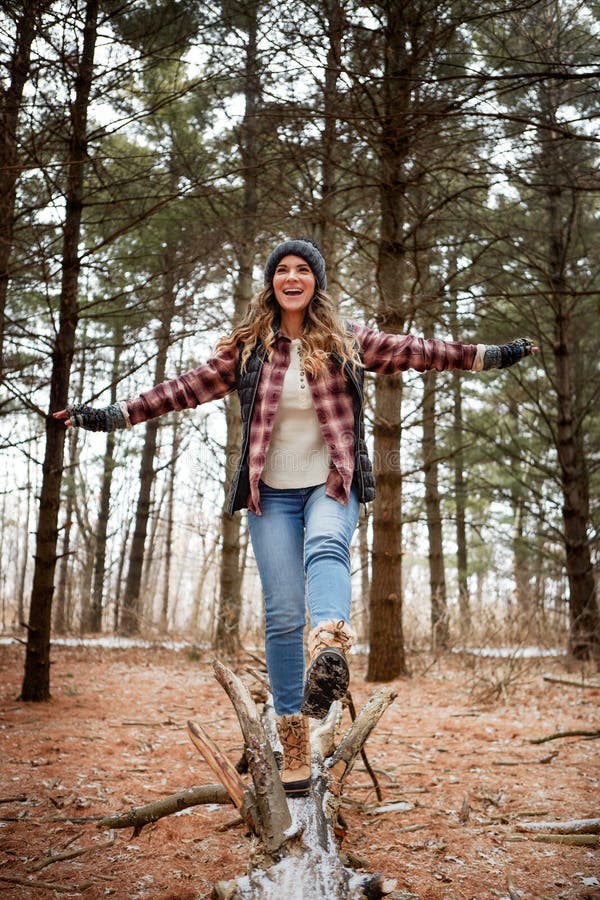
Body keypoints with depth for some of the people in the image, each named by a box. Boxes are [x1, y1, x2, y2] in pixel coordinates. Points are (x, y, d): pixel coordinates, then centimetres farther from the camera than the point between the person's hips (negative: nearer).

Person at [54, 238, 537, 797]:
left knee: (326, 547, -35)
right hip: (271, 494, 1)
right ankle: (294, 740, 1)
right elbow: (188, 387, 5)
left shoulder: (347, 341, 7)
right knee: (283, 613, -5)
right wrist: (115, 415, 1)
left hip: (331, 485, 0)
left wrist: (488, 355, 1)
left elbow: (416, 352, 6)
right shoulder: (247, 347, 7)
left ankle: (329, 648, -61)